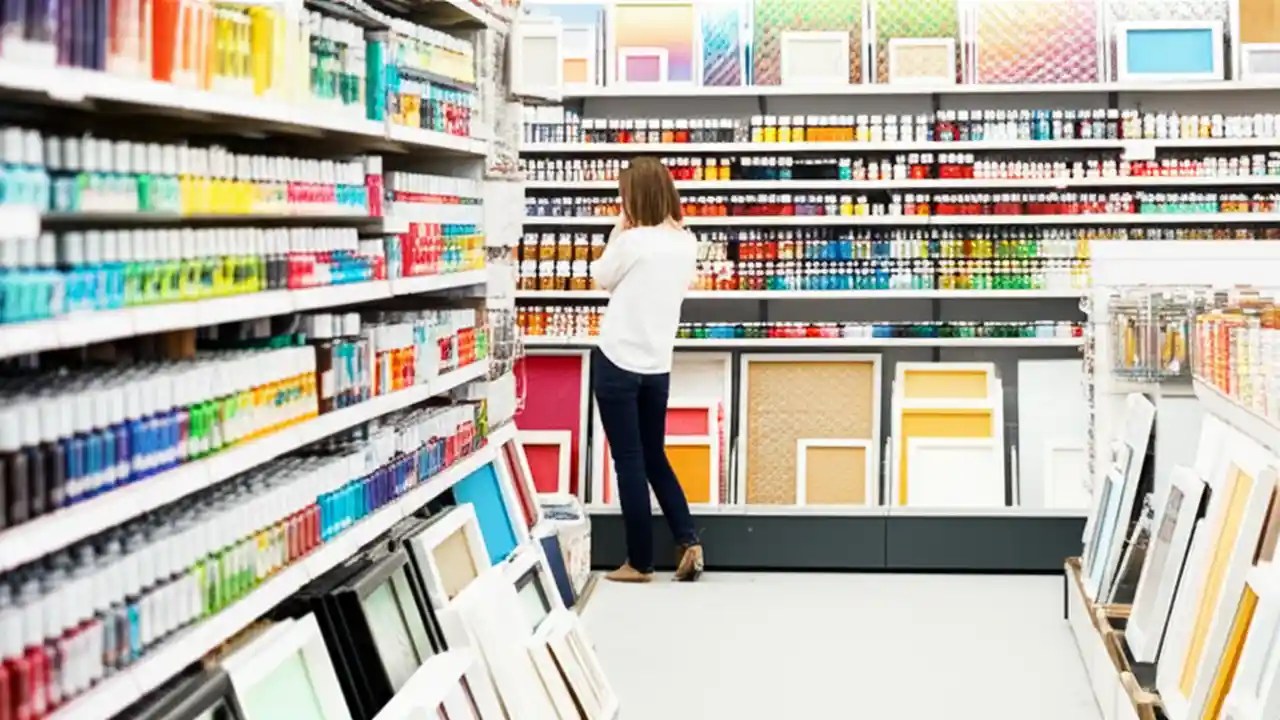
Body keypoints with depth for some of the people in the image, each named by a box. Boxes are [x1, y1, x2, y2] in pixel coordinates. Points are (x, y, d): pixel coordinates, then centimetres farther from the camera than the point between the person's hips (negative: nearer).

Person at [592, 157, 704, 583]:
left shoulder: (632, 241, -15)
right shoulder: (686, 242, 4)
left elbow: (602, 279, 1)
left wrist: (619, 230, 6)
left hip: (618, 363, -6)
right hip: (657, 366, 6)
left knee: (629, 461, 2)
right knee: (654, 457, 19)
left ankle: (640, 561, 7)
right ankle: (688, 541, 8)